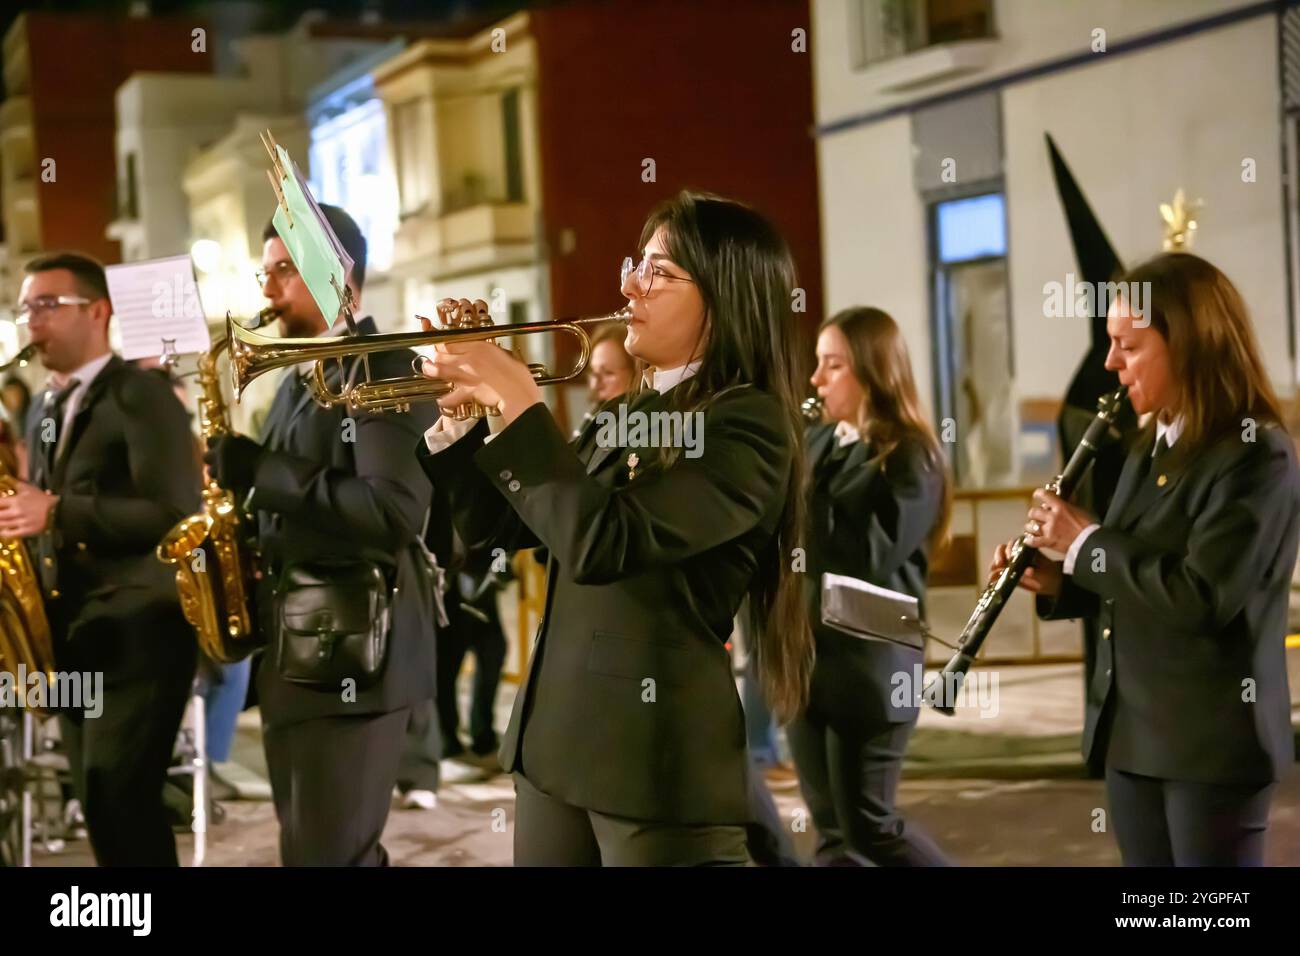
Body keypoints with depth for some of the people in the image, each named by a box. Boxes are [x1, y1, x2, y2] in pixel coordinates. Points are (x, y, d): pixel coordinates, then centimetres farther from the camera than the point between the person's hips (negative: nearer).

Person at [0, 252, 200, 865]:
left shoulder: (140, 395, -7)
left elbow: (176, 514, -18)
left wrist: (57, 511, -22)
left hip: (137, 628, -8)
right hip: (71, 633, 8)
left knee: (117, 791, -16)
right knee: (102, 803, 9)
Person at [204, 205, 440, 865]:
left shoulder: (388, 371, -11)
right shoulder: (297, 380, 17)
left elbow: (395, 511, -25)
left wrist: (261, 472, -21)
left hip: (353, 648, -9)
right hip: (291, 644, 9)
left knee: (328, 854, -6)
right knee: (310, 844, 15)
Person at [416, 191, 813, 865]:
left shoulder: (746, 425, -13)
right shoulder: (626, 417, 13)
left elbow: (600, 544, -25)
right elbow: (497, 528, 16)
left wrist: (519, 403, -18)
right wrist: (461, 411, 3)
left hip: (656, 754, -8)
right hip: (556, 736, 8)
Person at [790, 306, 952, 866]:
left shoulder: (911, 459, -10)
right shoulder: (817, 442, 10)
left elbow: (870, 559, -22)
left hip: (868, 667, -7)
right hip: (804, 658, 7)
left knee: (868, 827, -1)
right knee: (832, 830, 10)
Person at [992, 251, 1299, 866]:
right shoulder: (1150, 449, 11)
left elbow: (1199, 599, -25)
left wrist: (1086, 542, -16)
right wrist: (1056, 583, 0)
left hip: (1212, 741, -8)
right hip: (1134, 731, 8)